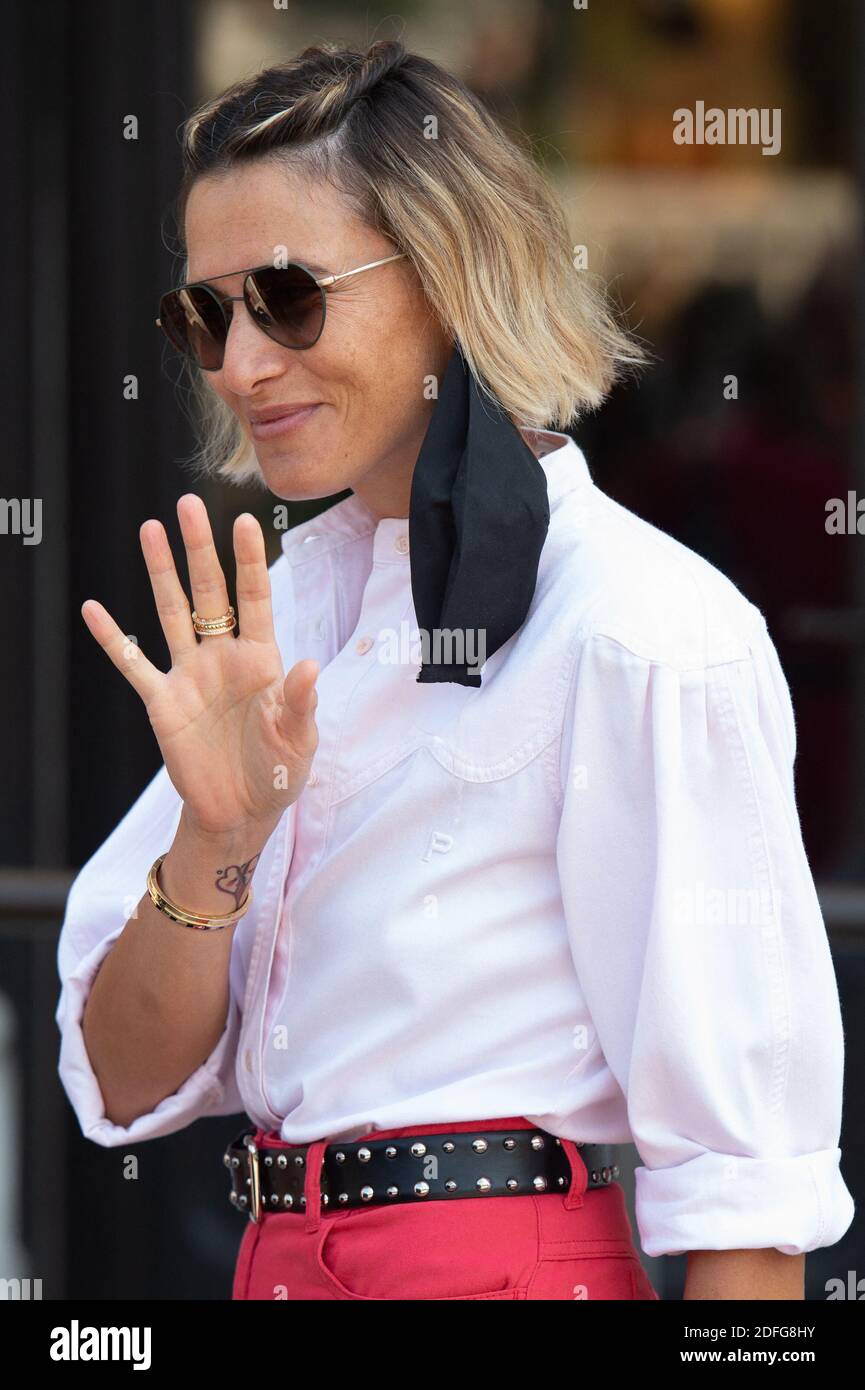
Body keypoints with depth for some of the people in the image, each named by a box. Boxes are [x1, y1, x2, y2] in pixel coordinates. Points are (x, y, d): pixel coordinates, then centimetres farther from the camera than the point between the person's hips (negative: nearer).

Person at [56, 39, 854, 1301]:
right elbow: (127, 1086, 3)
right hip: (279, 1264, 7)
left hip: (511, 1264, -6)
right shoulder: (290, 607, 6)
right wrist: (217, 839, -12)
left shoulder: (647, 637, -14)